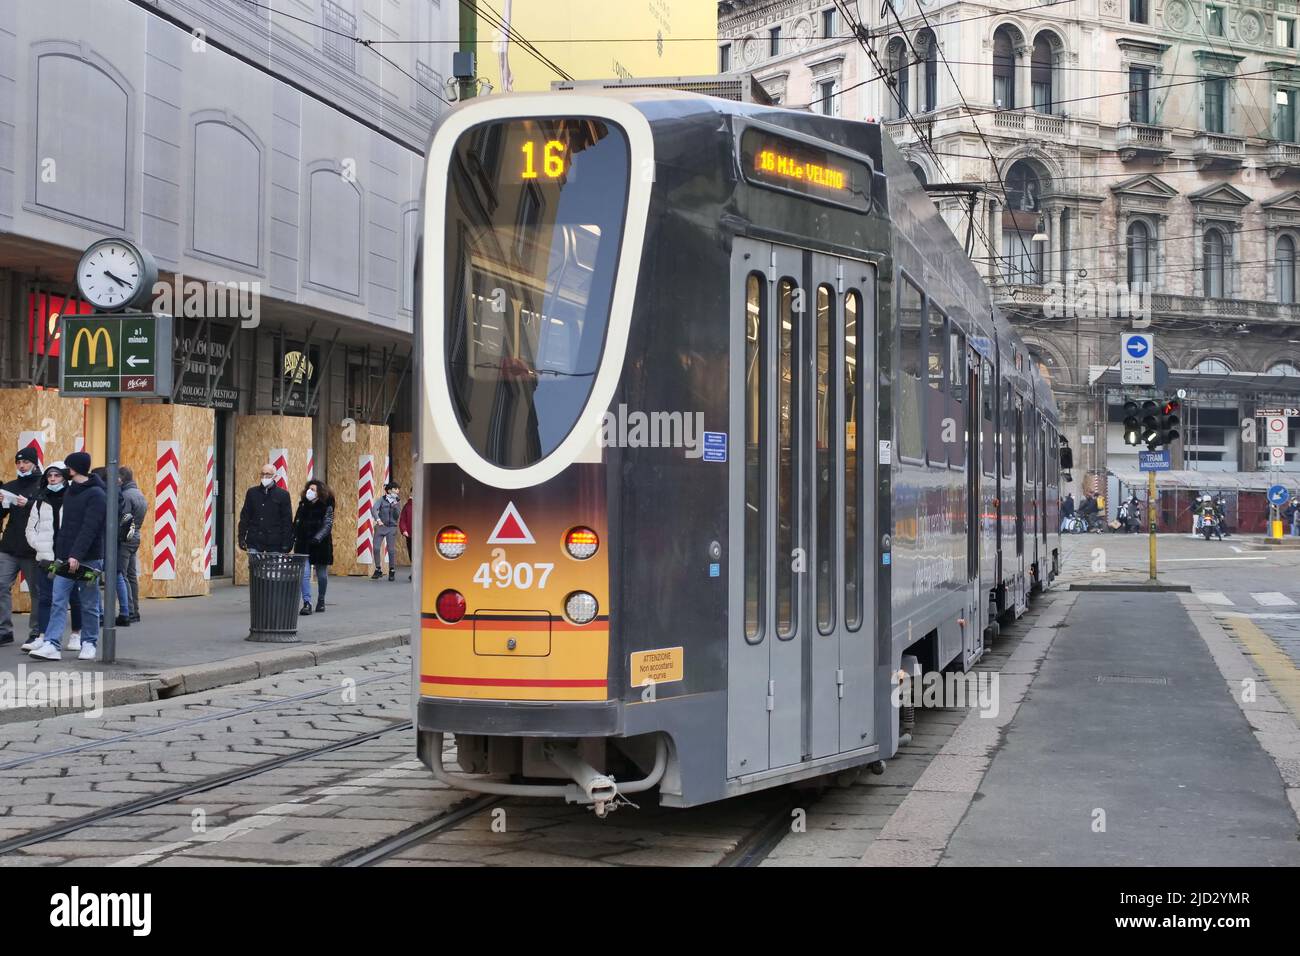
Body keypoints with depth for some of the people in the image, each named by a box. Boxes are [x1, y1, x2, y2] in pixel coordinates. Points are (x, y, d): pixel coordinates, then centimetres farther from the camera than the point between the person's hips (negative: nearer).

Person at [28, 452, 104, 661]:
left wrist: (77, 555, -26)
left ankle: (89, 644, 14)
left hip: (88, 560, -7)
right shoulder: (69, 493, 16)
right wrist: (59, 554, 11)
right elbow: (64, 526, 18)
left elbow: (90, 528, -18)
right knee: (58, 602, -4)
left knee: (89, 605, 4)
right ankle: (52, 645, -9)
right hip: (65, 559, 7)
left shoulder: (96, 494, -9)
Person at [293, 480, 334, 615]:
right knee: (304, 574, -11)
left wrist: (318, 538, -26)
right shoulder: (303, 505, 8)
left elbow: (327, 525, -12)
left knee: (322, 575, 10)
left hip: (320, 546, -2)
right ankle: (307, 603, -15)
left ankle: (321, 602, 28)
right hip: (303, 546, 2)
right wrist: (292, 538, 1)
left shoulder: (327, 507, -4)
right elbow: (296, 523, 12)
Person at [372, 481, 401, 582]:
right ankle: (378, 570, 7)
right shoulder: (382, 500, 0)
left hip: (392, 528, 2)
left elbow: (398, 515, 0)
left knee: (392, 550, 0)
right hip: (381, 526, -2)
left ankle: (392, 572, 10)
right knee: (376, 548, -6)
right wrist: (377, 519, -27)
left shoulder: (396, 502, 9)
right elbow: (374, 509, -13)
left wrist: (395, 506, -15)